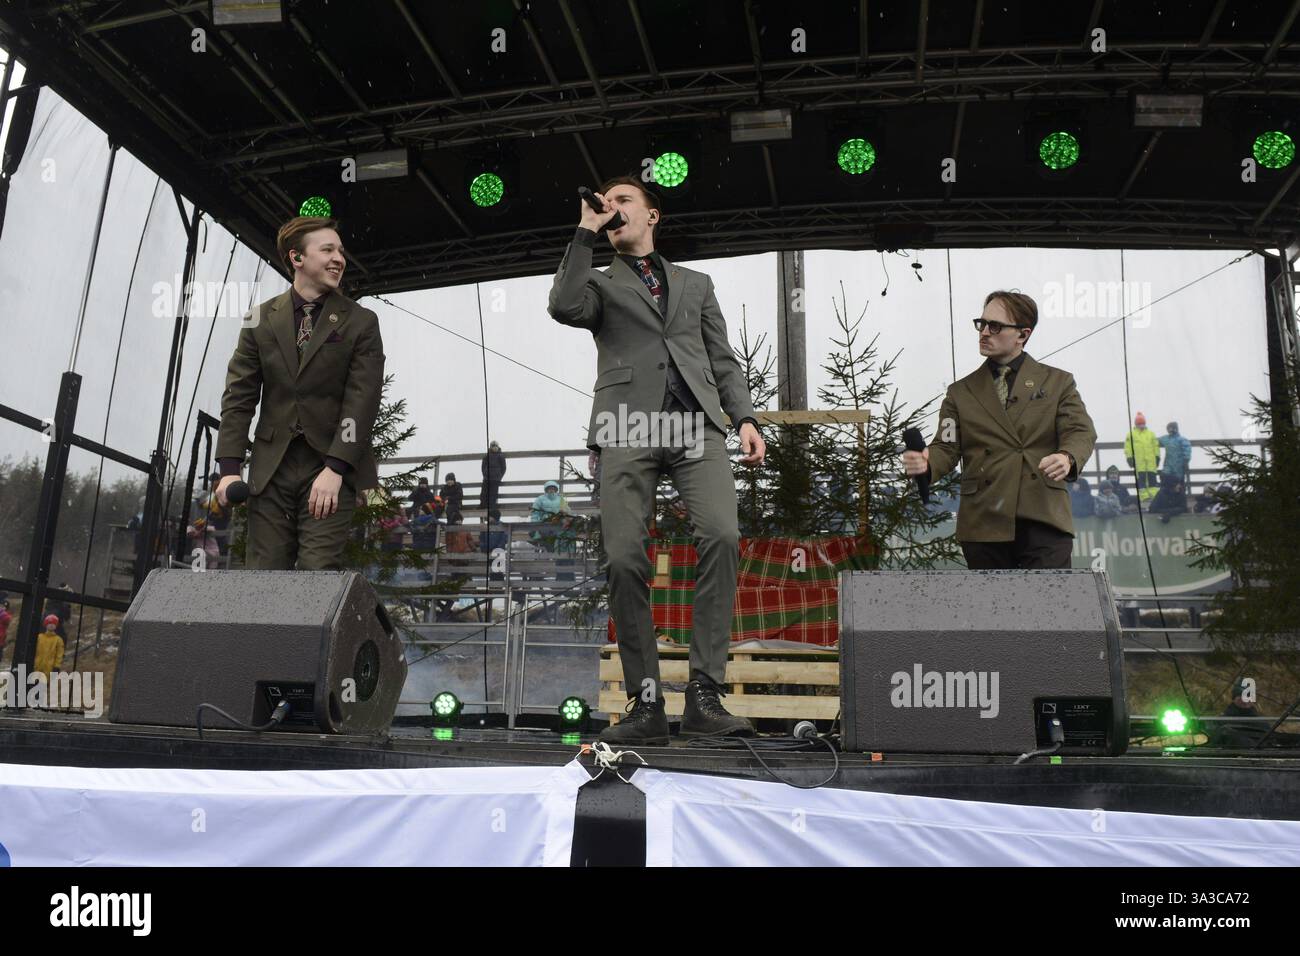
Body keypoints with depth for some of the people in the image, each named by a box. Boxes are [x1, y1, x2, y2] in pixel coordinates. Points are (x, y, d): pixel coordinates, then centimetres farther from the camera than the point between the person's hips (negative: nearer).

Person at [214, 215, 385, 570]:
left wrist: (335, 470, -16)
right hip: (271, 469, 3)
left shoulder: (361, 322, 2)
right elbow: (238, 395, 7)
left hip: (331, 466, -3)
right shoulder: (261, 319, 10)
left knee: (319, 573, -10)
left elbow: (362, 401, -6)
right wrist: (229, 467, -4)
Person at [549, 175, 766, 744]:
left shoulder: (696, 284, 29)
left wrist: (744, 418, 6)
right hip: (628, 429, 0)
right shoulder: (601, 285, 24)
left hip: (696, 424, 1)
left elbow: (723, 362, 22)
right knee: (625, 560, -10)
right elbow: (563, 307, 0)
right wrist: (586, 232, 6)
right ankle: (645, 703, 0)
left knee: (722, 535, -22)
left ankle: (703, 695, -19)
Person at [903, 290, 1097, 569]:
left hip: (1043, 518, -1)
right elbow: (947, 447, 9)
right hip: (984, 523, 1)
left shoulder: (1058, 382, 14)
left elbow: (1081, 431, 2)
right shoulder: (960, 392, 16)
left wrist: (1068, 457, -22)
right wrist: (925, 463, -16)